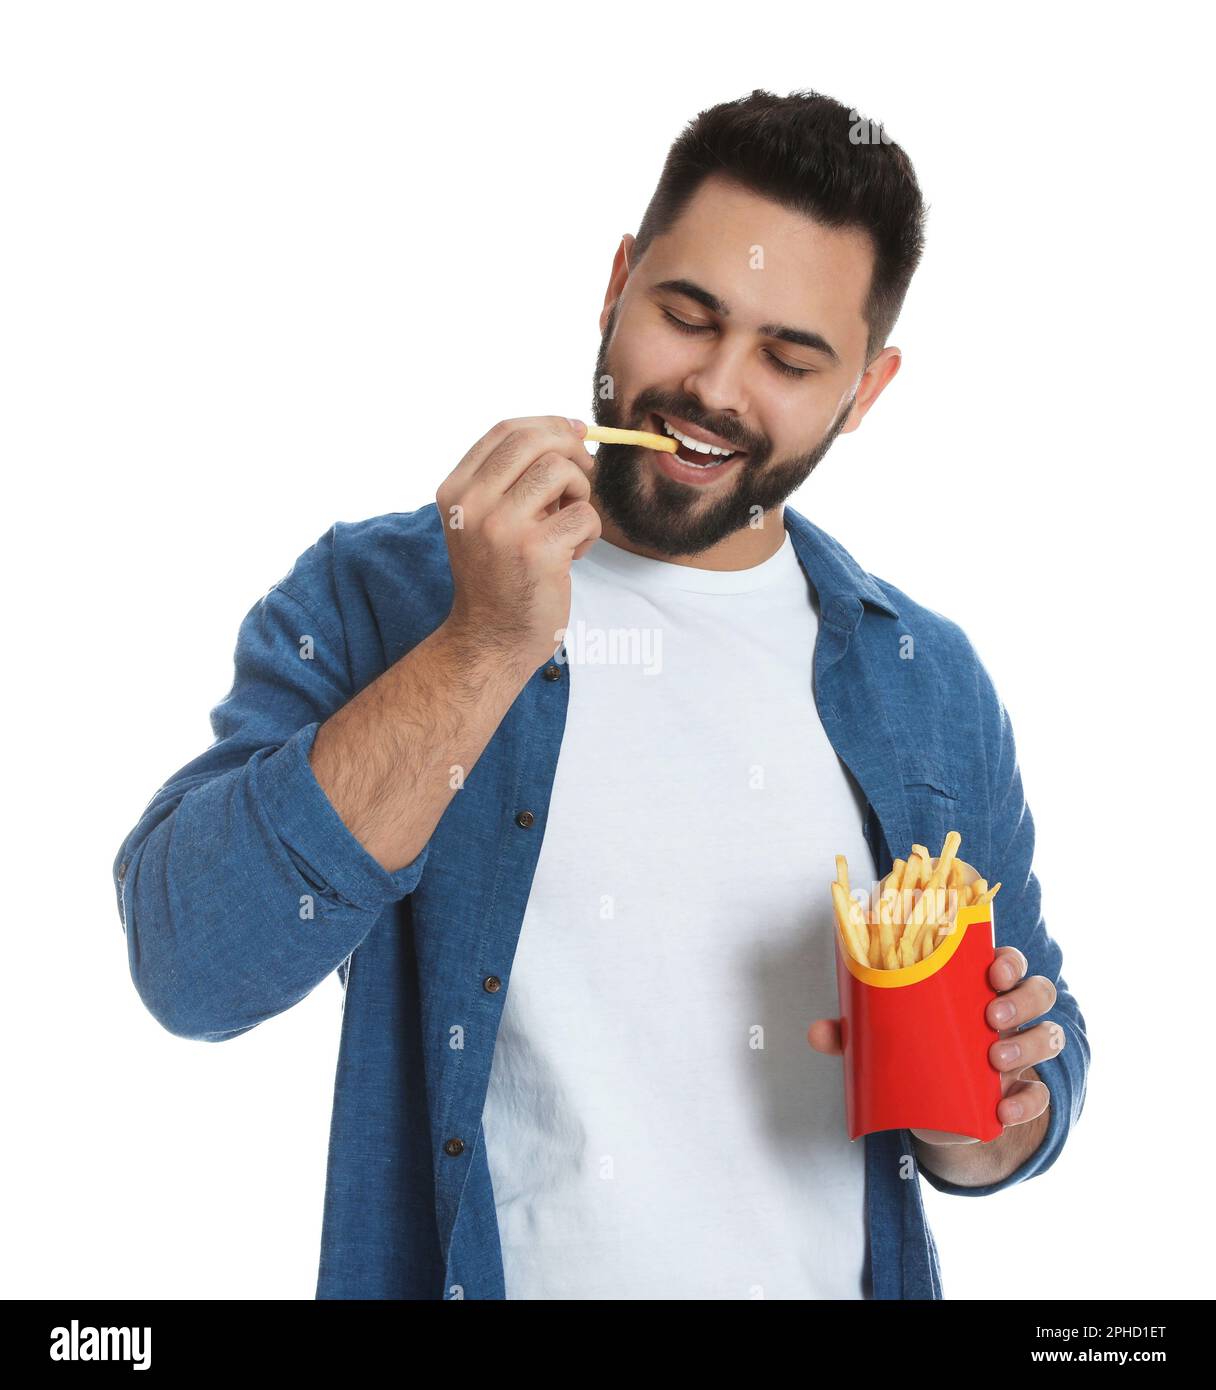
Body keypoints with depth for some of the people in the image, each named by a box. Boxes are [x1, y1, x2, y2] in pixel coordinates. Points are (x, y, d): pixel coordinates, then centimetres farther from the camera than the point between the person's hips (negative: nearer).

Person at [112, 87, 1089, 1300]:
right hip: (479, 1270, -2)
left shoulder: (931, 684, -2)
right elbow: (192, 968, -21)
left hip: (838, 1272, 3)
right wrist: (488, 645, -28)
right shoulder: (372, 596, -10)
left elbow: (1038, 1058, 7)